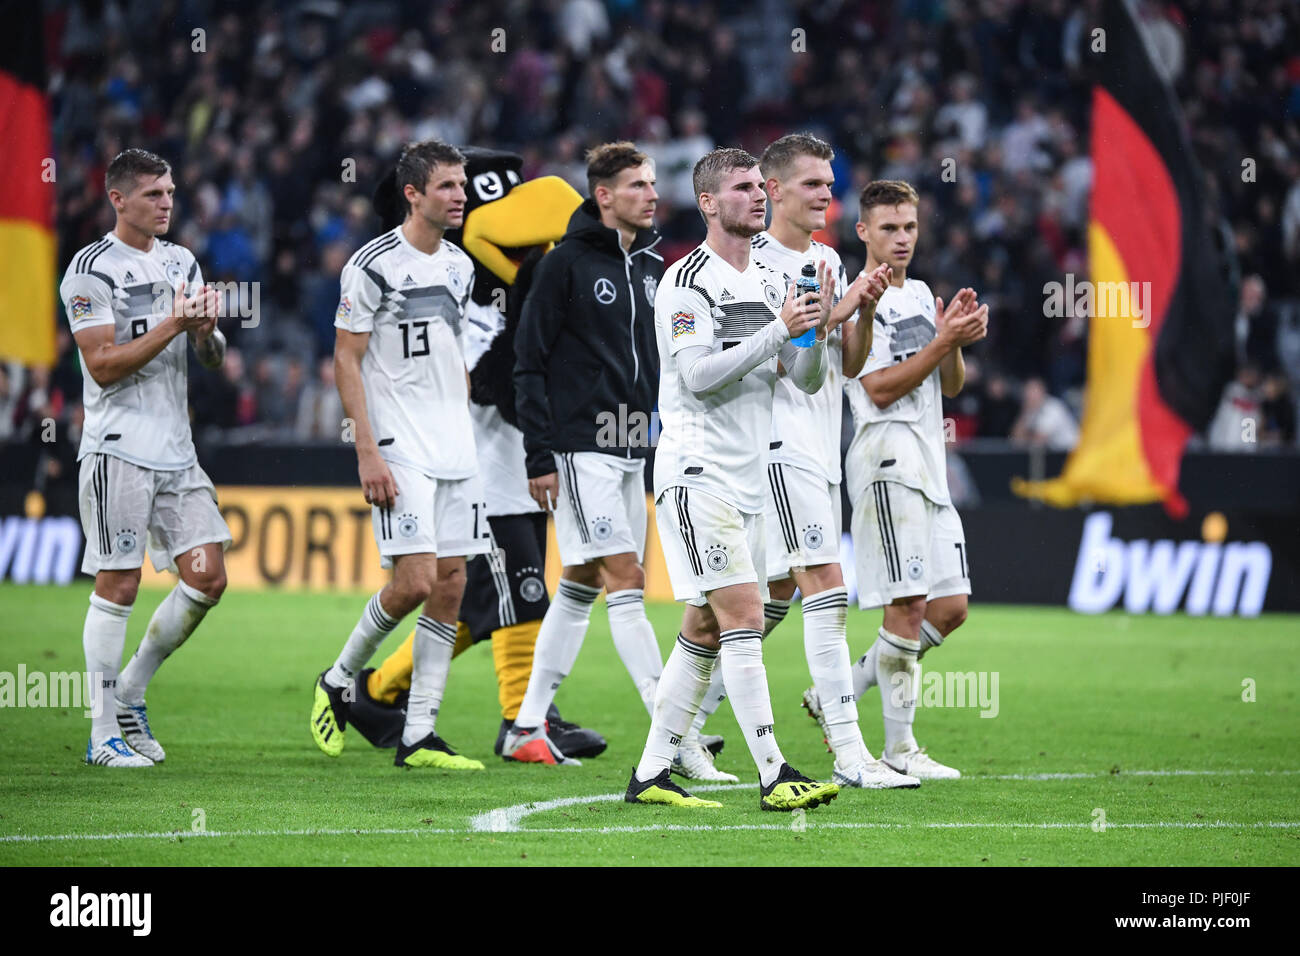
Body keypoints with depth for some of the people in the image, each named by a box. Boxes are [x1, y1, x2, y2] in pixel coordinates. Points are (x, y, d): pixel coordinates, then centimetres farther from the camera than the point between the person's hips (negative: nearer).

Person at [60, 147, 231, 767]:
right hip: (119, 452, -7)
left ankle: (130, 692, 17)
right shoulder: (92, 269, -8)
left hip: (176, 453, 7)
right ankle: (104, 733, 2)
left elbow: (213, 359, 16)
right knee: (118, 585, -5)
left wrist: (206, 330, -7)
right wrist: (172, 325, -19)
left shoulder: (181, 263, 14)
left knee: (207, 578, 1)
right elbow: (104, 366, -14)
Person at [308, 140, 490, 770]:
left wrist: (465, 432, 18)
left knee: (450, 587, 2)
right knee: (415, 581, -14)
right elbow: (346, 361, -9)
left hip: (455, 451, 7)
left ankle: (418, 736, 5)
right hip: (399, 451, -7)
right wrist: (368, 452, -15)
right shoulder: (374, 265, -8)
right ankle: (339, 680, 11)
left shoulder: (460, 267, 13)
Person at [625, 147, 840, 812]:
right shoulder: (688, 280, -8)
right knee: (743, 616, -15)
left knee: (705, 630, 8)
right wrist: (778, 331, -20)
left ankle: (651, 775, 13)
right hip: (697, 475, -9)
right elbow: (698, 375, -18)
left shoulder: (768, 284, 17)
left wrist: (818, 327, -5)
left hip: (747, 479, 9)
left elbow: (808, 380, 14)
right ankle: (774, 776, -18)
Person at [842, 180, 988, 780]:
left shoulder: (921, 295, 19)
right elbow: (880, 389, -14)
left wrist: (956, 341, 0)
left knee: (951, 608, 6)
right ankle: (899, 750, -5)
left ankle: (841, 696, 16)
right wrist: (942, 342, -17)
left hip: (929, 467, 9)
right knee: (909, 607, -11)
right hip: (887, 463, -9)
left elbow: (950, 385, 19)